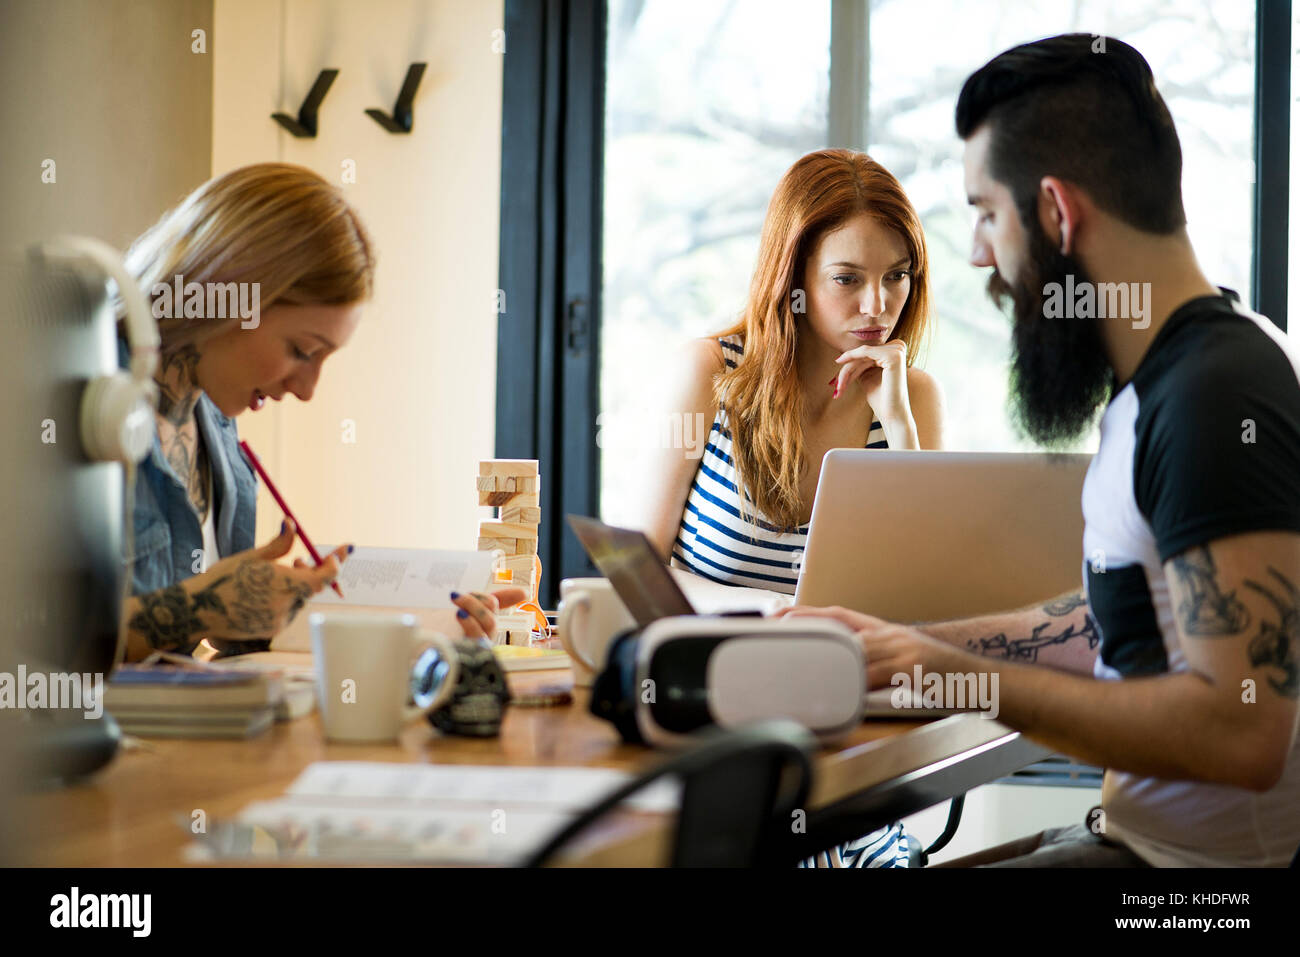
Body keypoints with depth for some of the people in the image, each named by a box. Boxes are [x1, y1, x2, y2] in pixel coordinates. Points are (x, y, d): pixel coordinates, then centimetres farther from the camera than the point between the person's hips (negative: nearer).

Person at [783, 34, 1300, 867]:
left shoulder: (1216, 399, -21)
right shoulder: (1160, 381, 12)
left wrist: (961, 676, -19)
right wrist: (908, 643, 16)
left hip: (1196, 860, -10)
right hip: (1136, 828, 10)